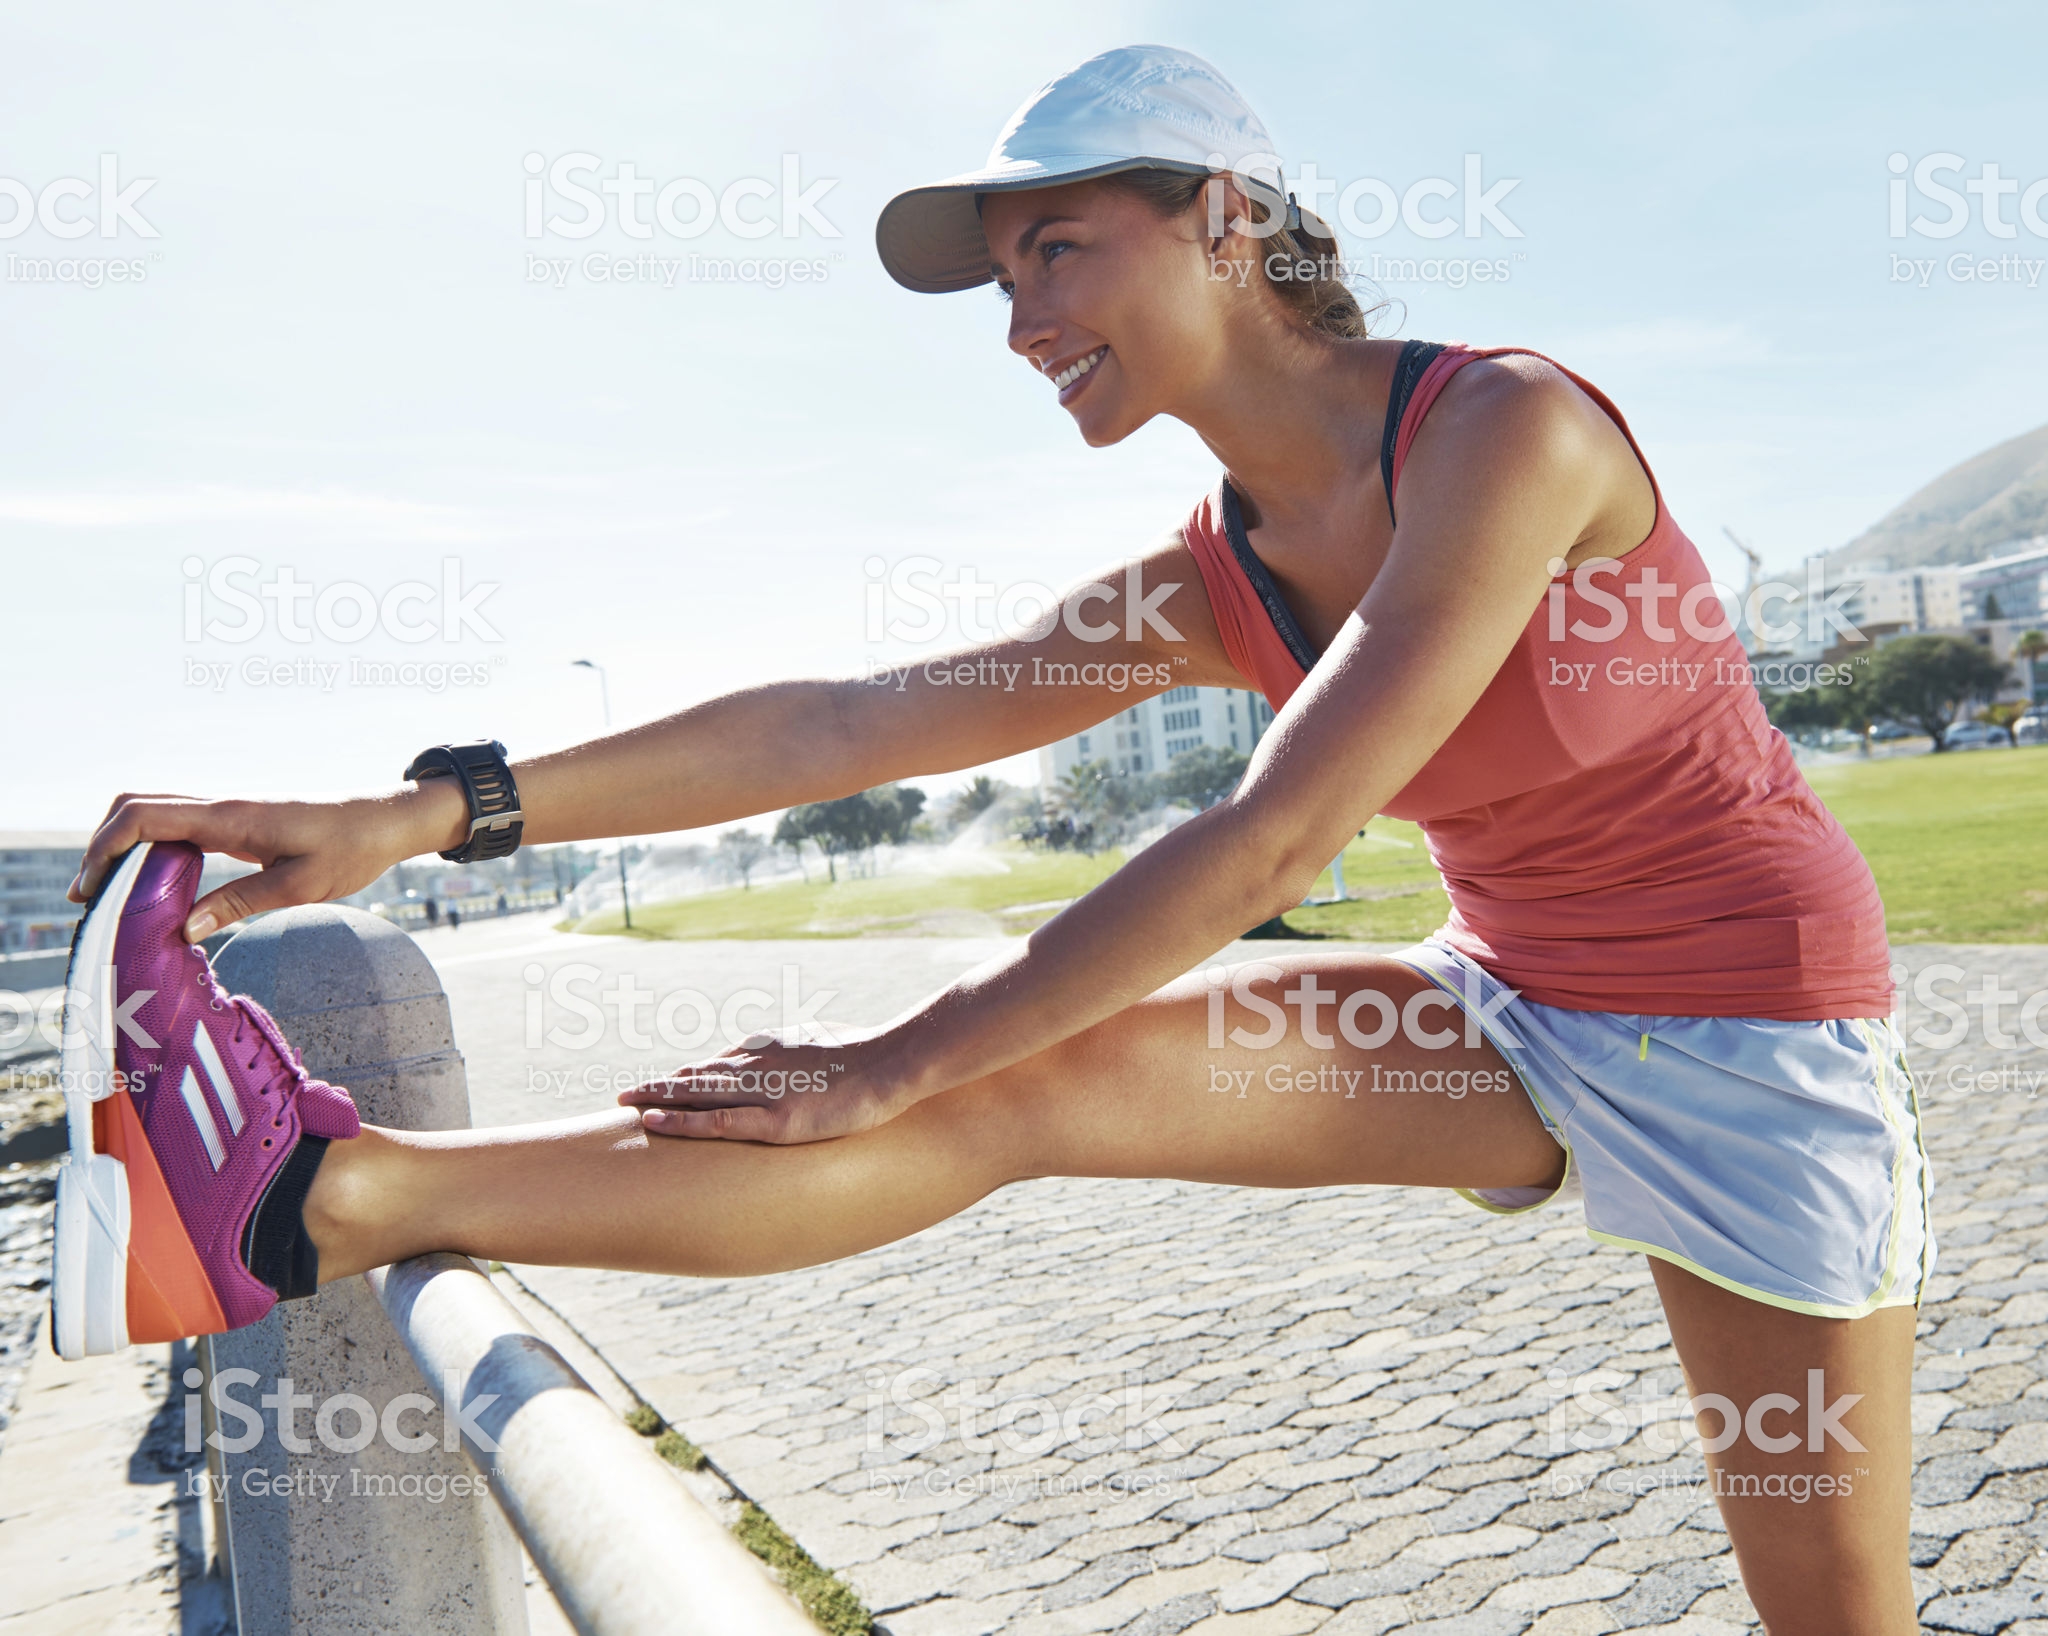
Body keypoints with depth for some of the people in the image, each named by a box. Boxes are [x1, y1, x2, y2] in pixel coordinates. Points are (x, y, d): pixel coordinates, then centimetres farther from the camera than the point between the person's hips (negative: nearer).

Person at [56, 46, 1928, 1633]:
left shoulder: (1506, 424, -22)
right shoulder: (1209, 584, -3)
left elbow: (1271, 843, -28)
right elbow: (846, 724, -10)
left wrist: (896, 1067, -23)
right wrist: (427, 812, -15)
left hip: (1750, 1028, -3)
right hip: (1520, 1012, 4)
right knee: (1043, 1077, -16)